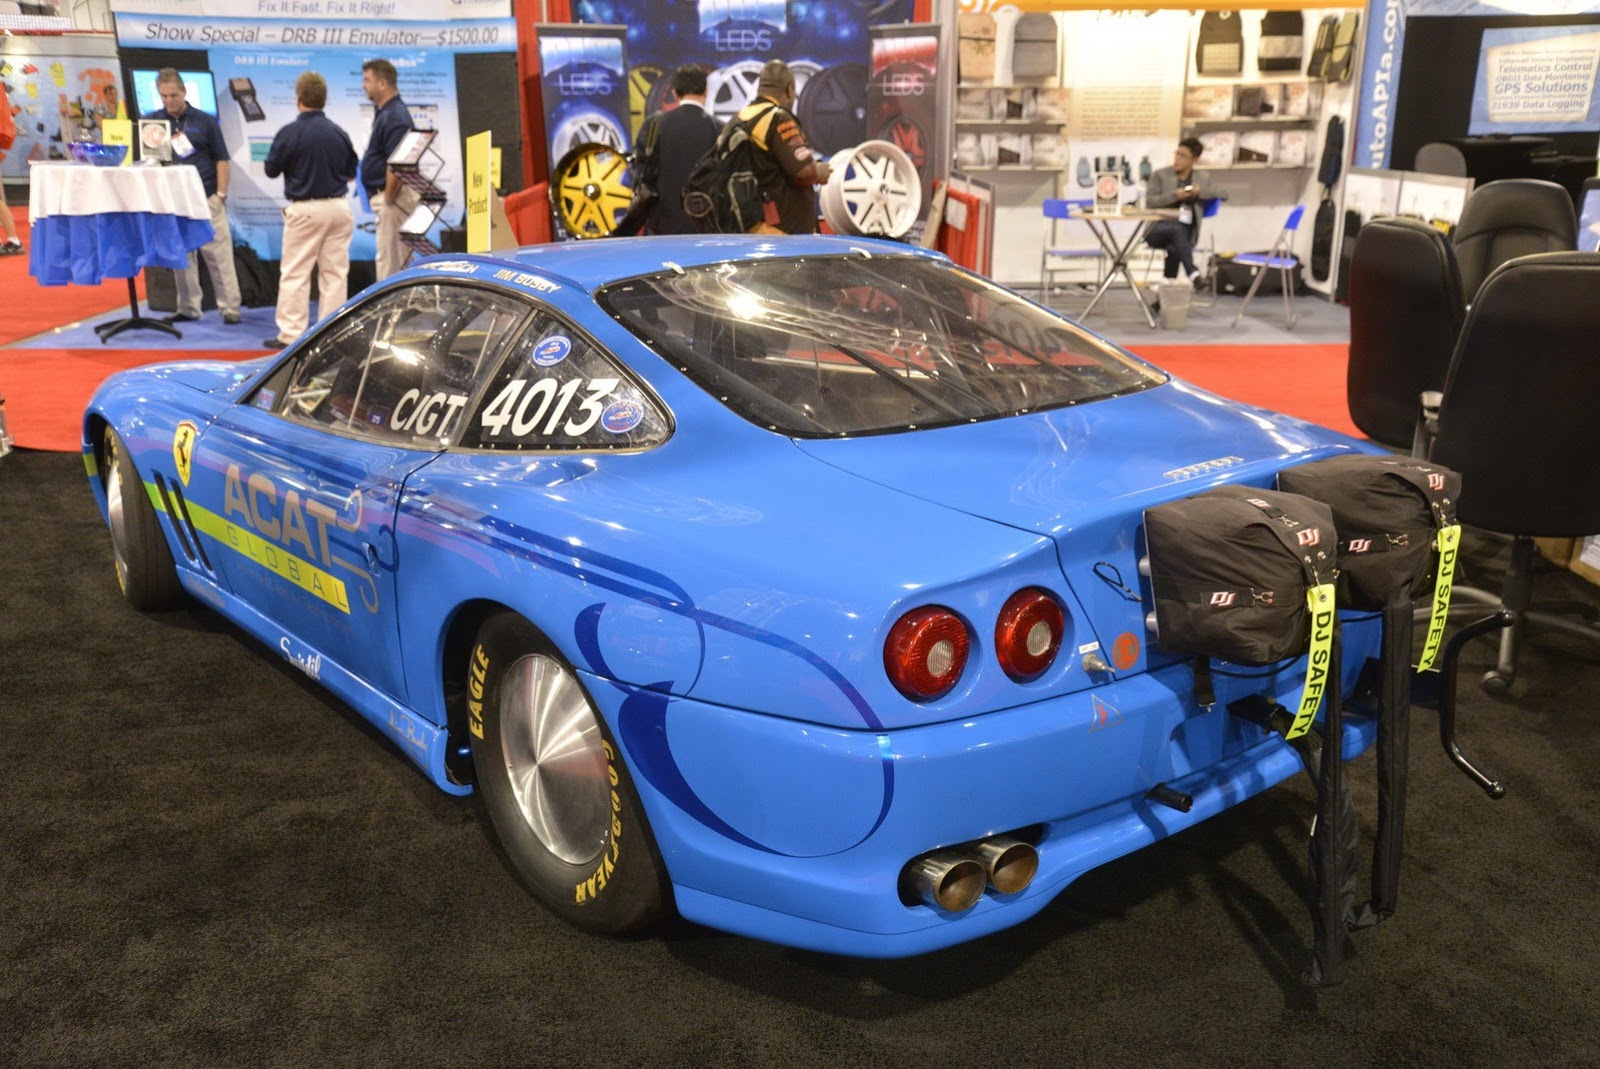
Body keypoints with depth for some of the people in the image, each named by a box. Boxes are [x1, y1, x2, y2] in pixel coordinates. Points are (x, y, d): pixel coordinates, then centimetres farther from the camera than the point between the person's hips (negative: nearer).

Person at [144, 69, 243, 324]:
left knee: (219, 255, -4)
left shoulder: (206, 121, 3)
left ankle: (230, 308, -1)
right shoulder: (150, 121, 8)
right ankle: (188, 309, 15)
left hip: (207, 198, -3)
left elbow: (221, 159, 3)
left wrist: (221, 194, -4)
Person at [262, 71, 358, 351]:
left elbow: (271, 170, 0)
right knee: (335, 272, 8)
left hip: (305, 210, -3)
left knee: (295, 273, 3)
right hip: (339, 207, 3)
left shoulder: (289, 133, -10)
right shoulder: (339, 133, 0)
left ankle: (290, 333, 4)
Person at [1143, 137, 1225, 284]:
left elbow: (1223, 193, 11)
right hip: (1158, 229, -1)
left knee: (1174, 249, -35)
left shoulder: (1203, 178, 16)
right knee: (1177, 228, -37)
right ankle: (1191, 273, -44)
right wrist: (1175, 195, -15)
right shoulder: (1160, 175, 7)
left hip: (1184, 233, 1)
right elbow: (1149, 202, -3)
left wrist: (1200, 191, -4)